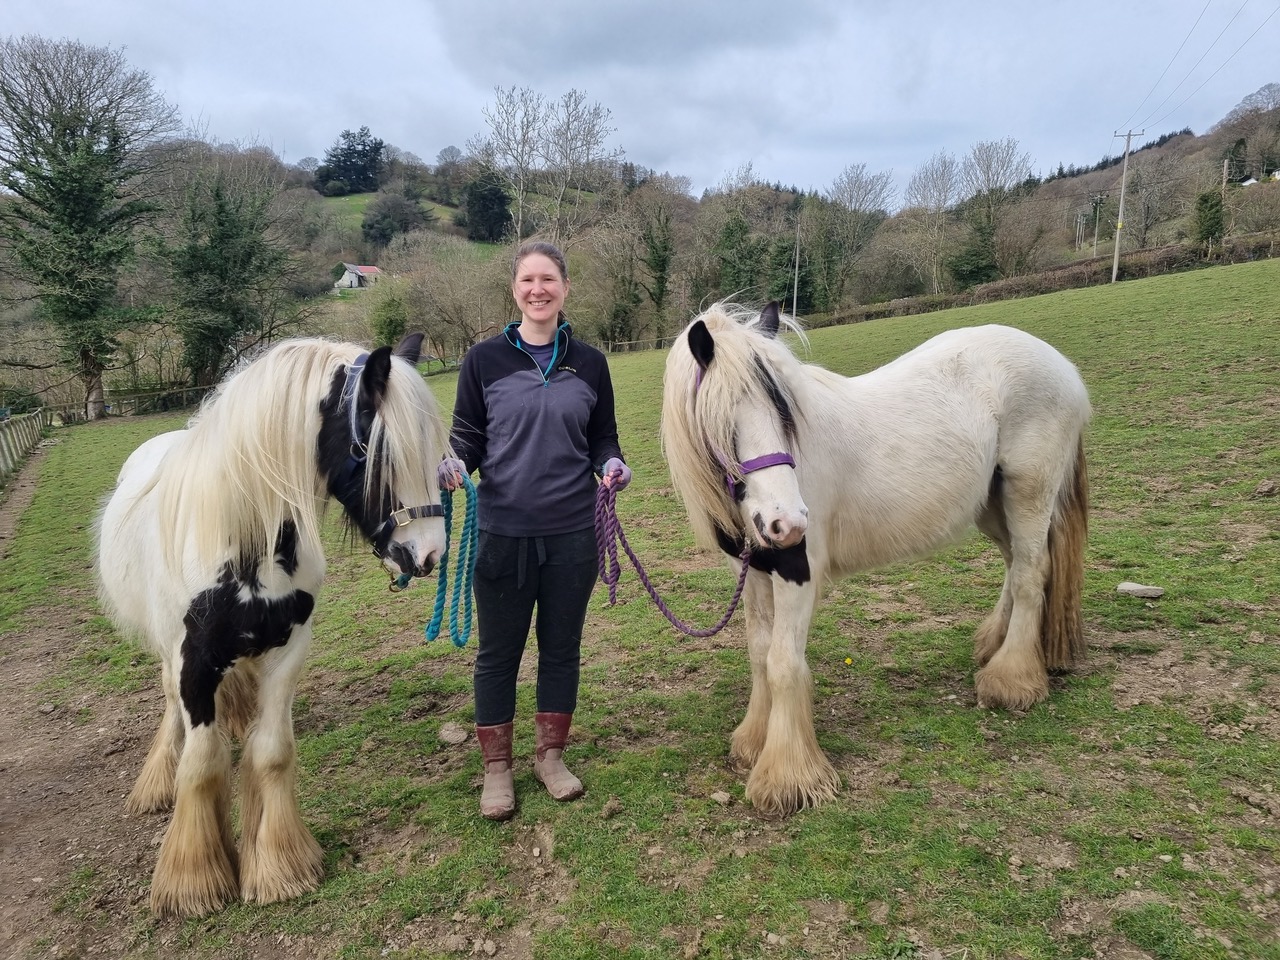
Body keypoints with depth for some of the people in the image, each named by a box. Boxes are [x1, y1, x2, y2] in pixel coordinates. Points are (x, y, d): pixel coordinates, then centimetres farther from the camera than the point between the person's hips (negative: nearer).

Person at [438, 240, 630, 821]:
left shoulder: (588, 363, 4)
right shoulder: (485, 359, -1)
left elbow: (602, 438, 8)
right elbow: (468, 435, 2)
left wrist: (611, 465, -13)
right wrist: (453, 464, -19)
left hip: (572, 532, 2)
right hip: (504, 532, -2)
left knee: (562, 646, 14)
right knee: (498, 652, 9)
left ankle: (551, 756, 34)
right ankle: (497, 767, 28)